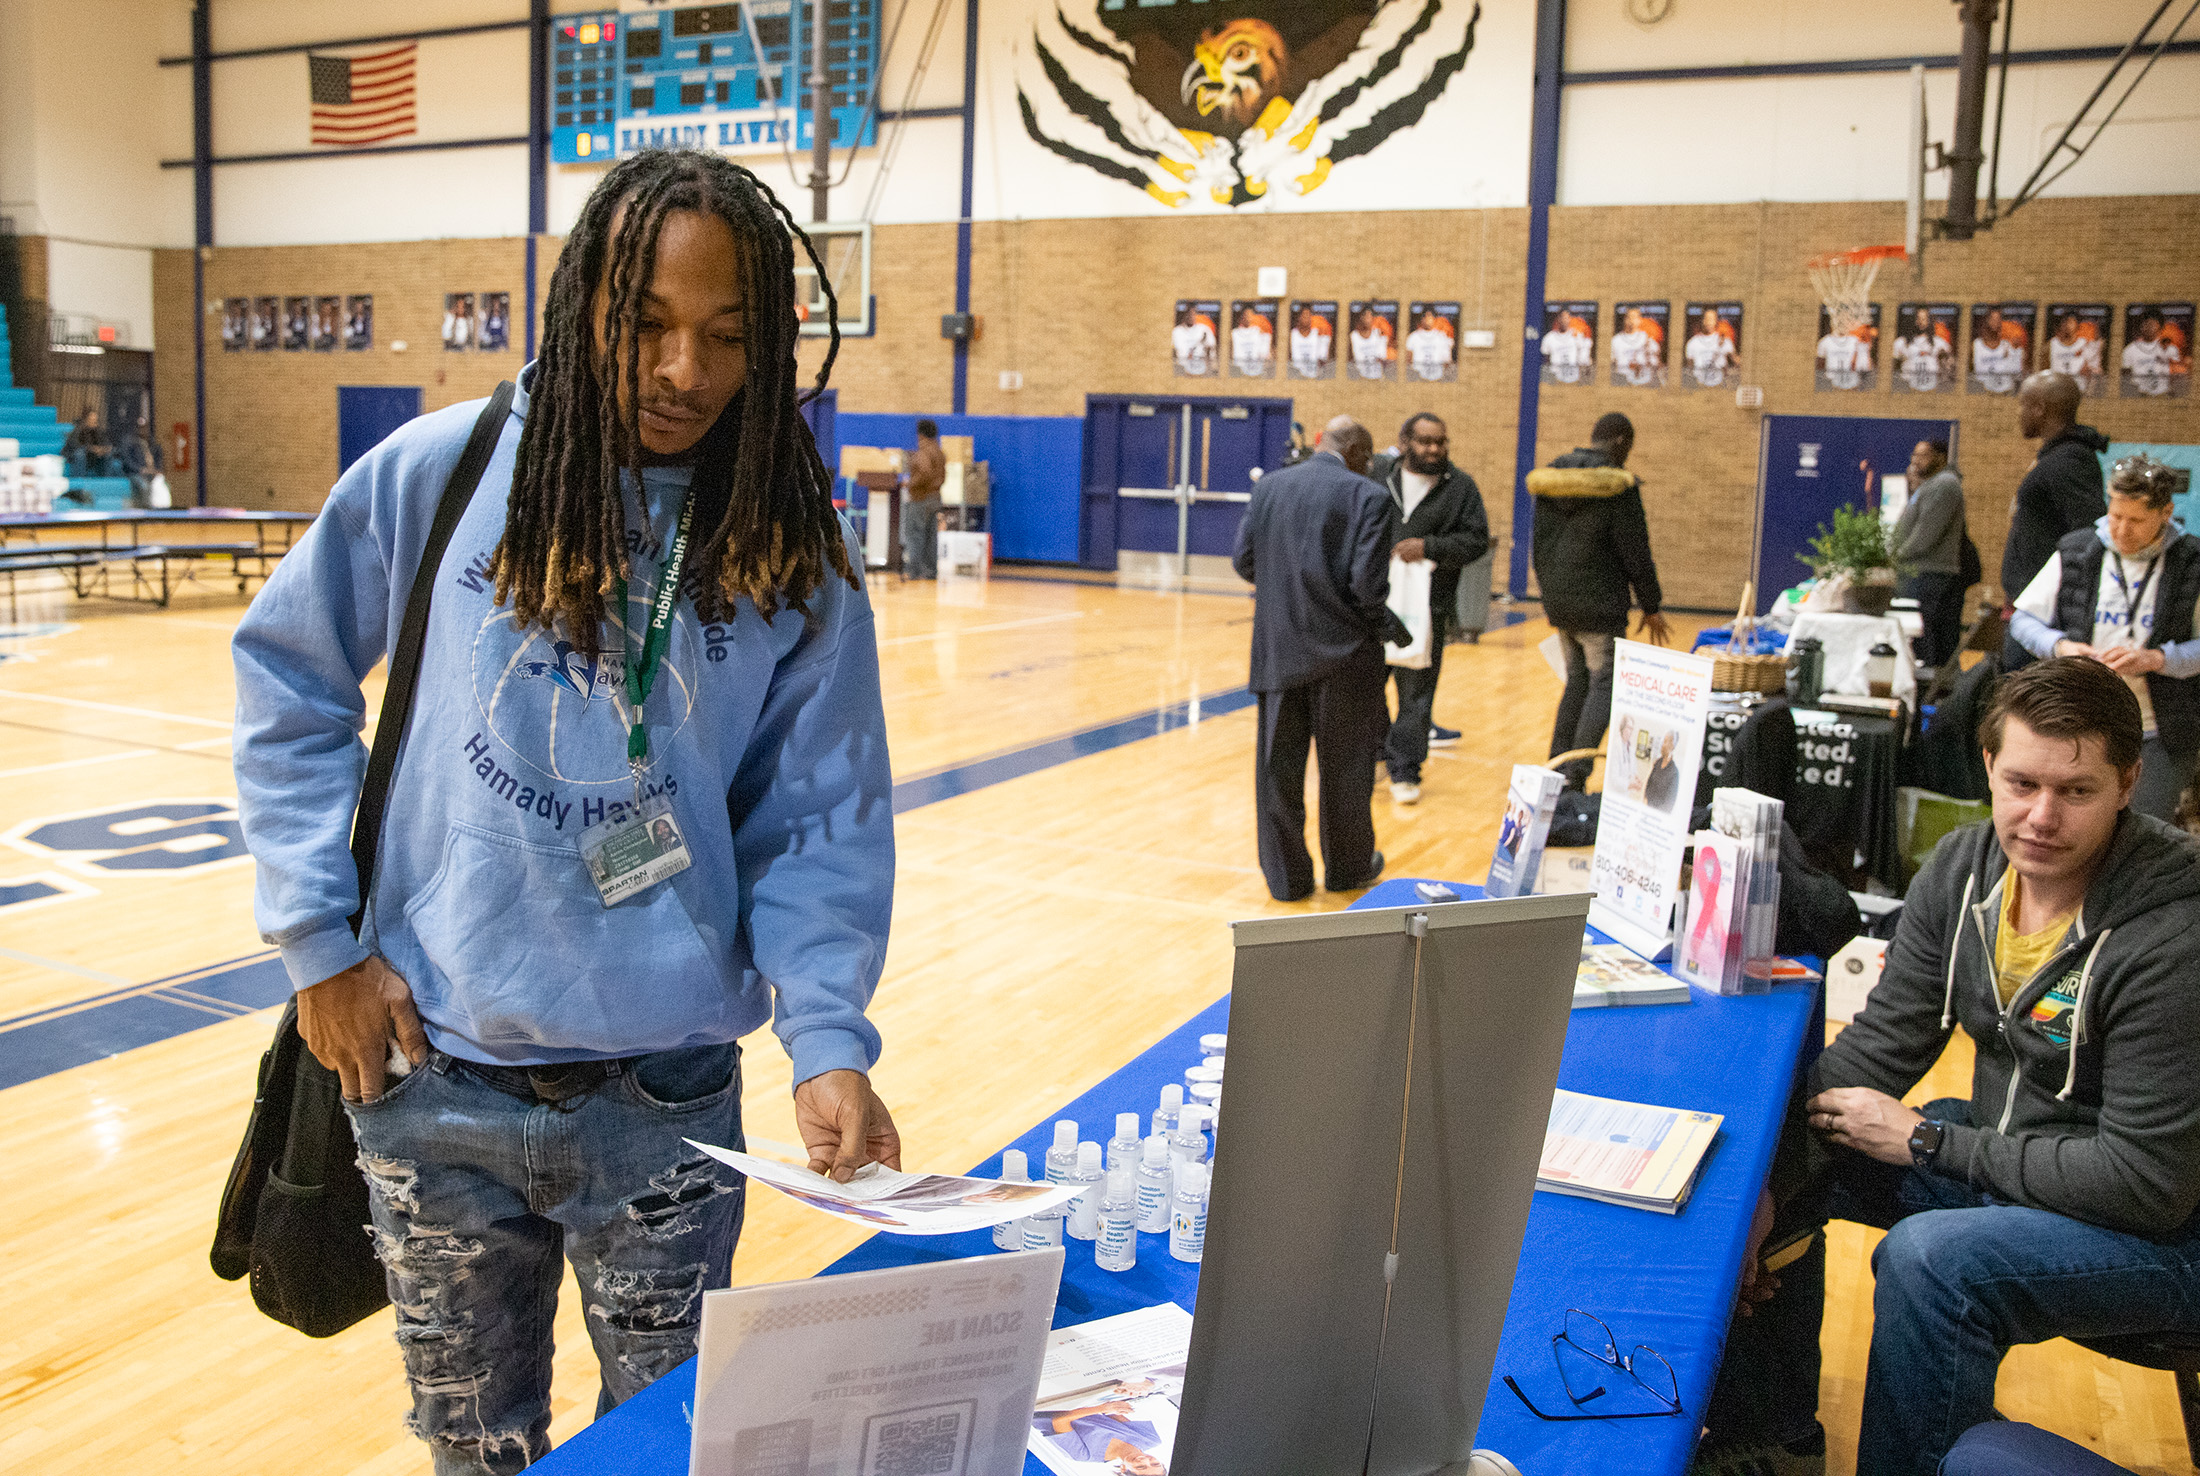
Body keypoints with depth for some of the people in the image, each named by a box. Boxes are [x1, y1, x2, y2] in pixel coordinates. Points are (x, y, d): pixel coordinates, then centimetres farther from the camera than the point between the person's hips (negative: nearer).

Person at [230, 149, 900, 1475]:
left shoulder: (794, 554, -5)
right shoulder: (440, 472, -6)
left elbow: (820, 822, -4)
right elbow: (287, 681, 5)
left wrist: (829, 1040, -18)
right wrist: (317, 937, -1)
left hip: (668, 1100, 0)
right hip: (431, 1082, 1)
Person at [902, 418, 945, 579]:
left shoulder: (923, 452, -14)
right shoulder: (940, 453, 14)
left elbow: (925, 473, -28)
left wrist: (910, 484, -16)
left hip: (920, 498, -9)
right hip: (935, 498, 9)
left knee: (914, 535, -7)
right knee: (931, 535, 9)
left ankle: (913, 570, -10)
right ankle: (931, 571, 11)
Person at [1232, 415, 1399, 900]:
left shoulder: (1268, 486, 3)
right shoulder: (1369, 498, -10)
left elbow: (1243, 560, 4)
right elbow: (1367, 584, -17)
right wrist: (1387, 626, 2)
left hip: (1278, 649, 3)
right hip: (1342, 651, -3)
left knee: (1278, 765, 10)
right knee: (1343, 768, 13)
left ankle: (1285, 874, 17)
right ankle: (1347, 868, 28)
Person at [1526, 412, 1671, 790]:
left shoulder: (1548, 477, 8)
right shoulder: (1618, 485, -12)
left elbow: (1538, 543, 15)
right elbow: (1635, 553, -11)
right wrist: (1651, 607, -1)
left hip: (1558, 603, 7)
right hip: (1599, 604, -7)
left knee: (1577, 679, 18)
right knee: (1605, 684, -1)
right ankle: (1575, 775, -10)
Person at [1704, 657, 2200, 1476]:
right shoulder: (1964, 866, -7)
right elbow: (1879, 1043, -4)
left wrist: (1926, 1140, -21)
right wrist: (1767, 1185, -15)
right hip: (2003, 1154, 8)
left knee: (1929, 1258, -32)